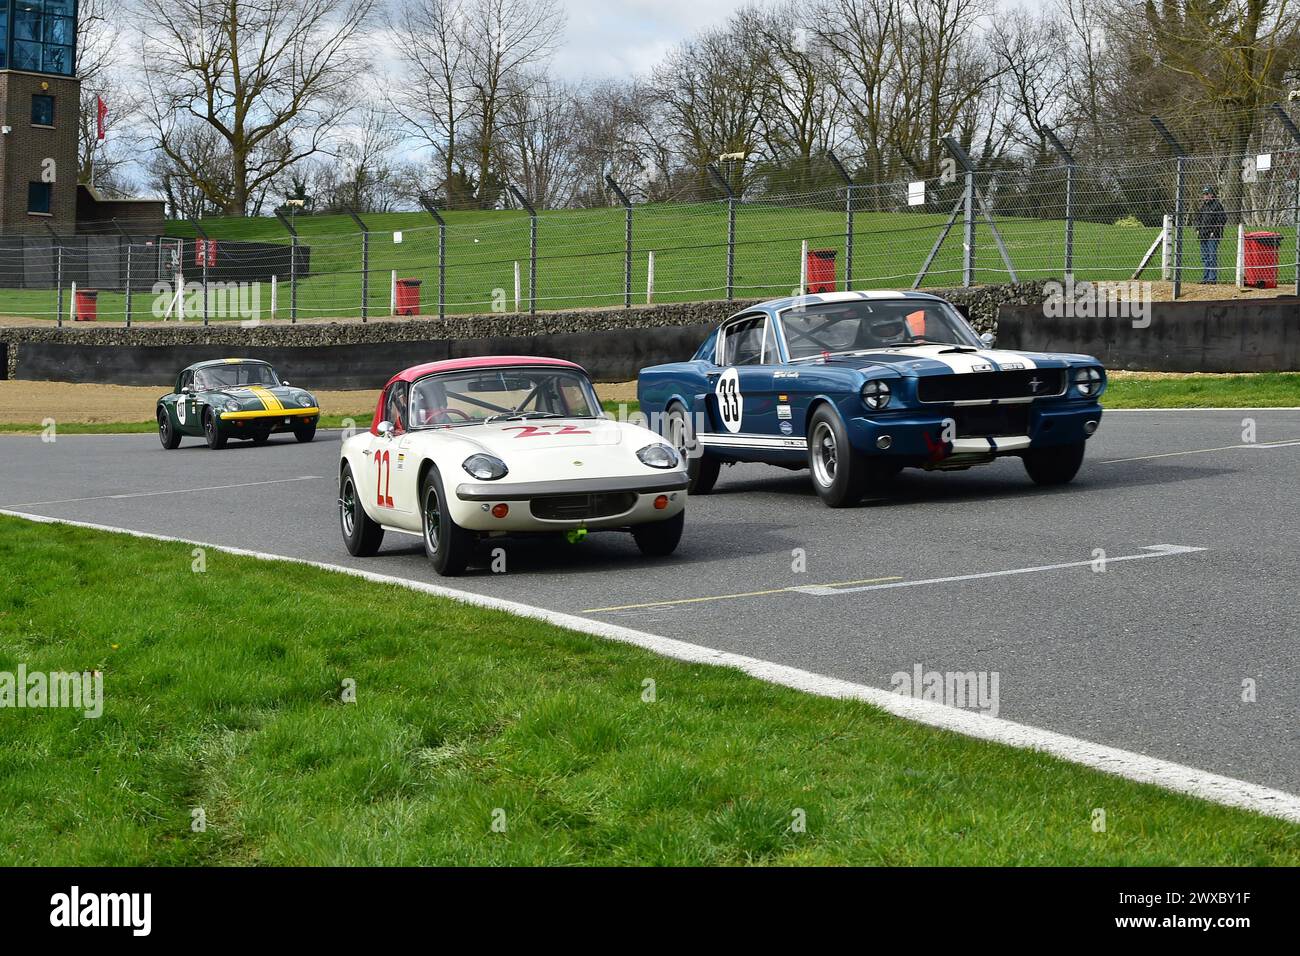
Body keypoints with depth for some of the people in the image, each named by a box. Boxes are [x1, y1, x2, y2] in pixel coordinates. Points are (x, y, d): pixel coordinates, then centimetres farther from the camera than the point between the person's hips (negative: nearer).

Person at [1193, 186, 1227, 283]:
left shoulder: (1217, 205, -4)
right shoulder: (1202, 206, 17)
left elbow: (1223, 219, -9)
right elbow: (1195, 218, 27)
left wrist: (1214, 231, -13)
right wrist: (1197, 229, 11)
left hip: (1213, 236, -8)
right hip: (1203, 235, 8)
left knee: (1212, 257, -10)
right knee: (1204, 258, 10)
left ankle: (1213, 278, -10)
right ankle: (1205, 278, 15)